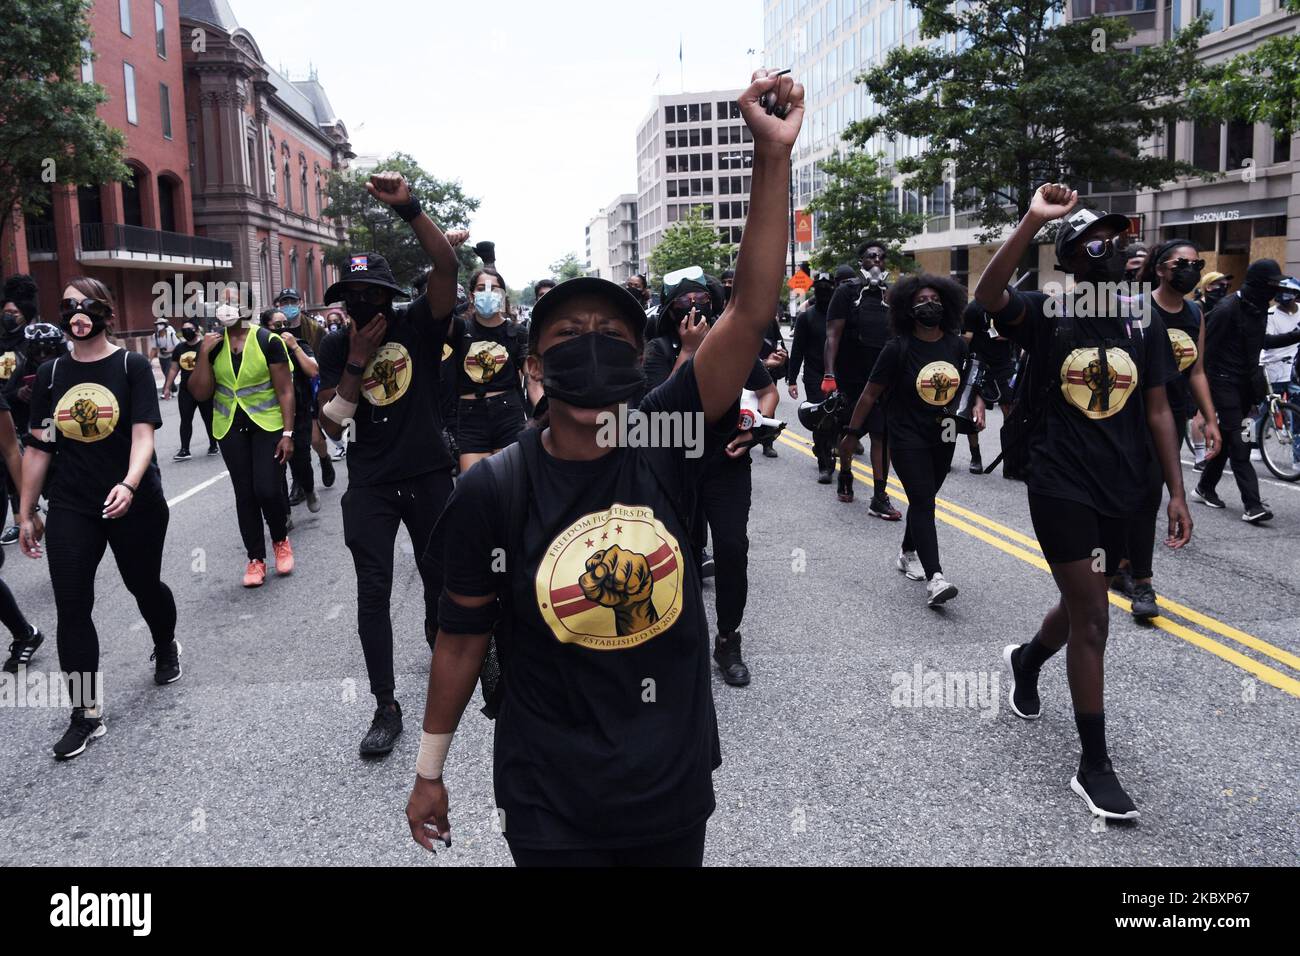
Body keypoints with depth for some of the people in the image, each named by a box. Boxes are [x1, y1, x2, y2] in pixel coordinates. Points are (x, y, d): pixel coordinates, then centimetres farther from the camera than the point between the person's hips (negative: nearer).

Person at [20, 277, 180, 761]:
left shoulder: (133, 366, -6)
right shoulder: (50, 374, 4)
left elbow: (143, 434, -14)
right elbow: (38, 449, 7)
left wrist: (128, 485, -31)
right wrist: (27, 513, 9)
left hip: (135, 504, -3)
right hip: (70, 509, 3)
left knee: (144, 585, 14)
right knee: (71, 607, -1)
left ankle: (166, 648, 47)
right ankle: (86, 714, 8)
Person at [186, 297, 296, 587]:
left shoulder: (267, 341, -9)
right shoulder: (213, 344, 2)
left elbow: (285, 391, -7)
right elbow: (200, 394, -1)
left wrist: (288, 434, -12)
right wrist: (204, 353, -12)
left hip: (268, 425, -3)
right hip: (231, 428, 4)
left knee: (268, 490, -12)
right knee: (244, 494, 6)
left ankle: (280, 540, 18)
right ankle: (256, 558, 17)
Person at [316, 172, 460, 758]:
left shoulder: (418, 325, -3)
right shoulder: (336, 347, 2)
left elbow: (446, 264, -20)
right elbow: (331, 425, -6)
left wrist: (407, 207, -30)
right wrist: (356, 362, -14)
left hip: (429, 475, 0)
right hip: (370, 486, 1)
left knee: (438, 576, 15)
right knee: (373, 591, -3)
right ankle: (386, 708, 4)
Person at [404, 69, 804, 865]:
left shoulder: (666, 442, -10)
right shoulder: (493, 492, -13)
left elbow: (751, 313, -19)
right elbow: (463, 637, -2)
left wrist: (774, 157, -27)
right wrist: (430, 772, 6)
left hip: (676, 788, 3)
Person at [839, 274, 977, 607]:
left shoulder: (957, 345, 1)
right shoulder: (898, 348, -12)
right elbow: (871, 393, -7)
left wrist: (978, 404, -4)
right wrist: (851, 433, -5)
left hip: (943, 437, 5)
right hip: (907, 438, -5)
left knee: (923, 499, 16)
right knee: (923, 502, -14)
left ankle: (909, 554, 39)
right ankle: (935, 579, -19)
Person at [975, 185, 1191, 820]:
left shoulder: (1144, 322, 6)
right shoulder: (1045, 313, -6)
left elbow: (1157, 411, 7)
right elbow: (987, 294, -28)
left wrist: (1176, 493, 3)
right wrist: (1034, 219, -31)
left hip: (1122, 493, 5)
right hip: (1061, 487, -5)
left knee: (1082, 606, 21)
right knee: (1091, 619, -5)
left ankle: (1026, 661, 54)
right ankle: (1094, 766, 6)